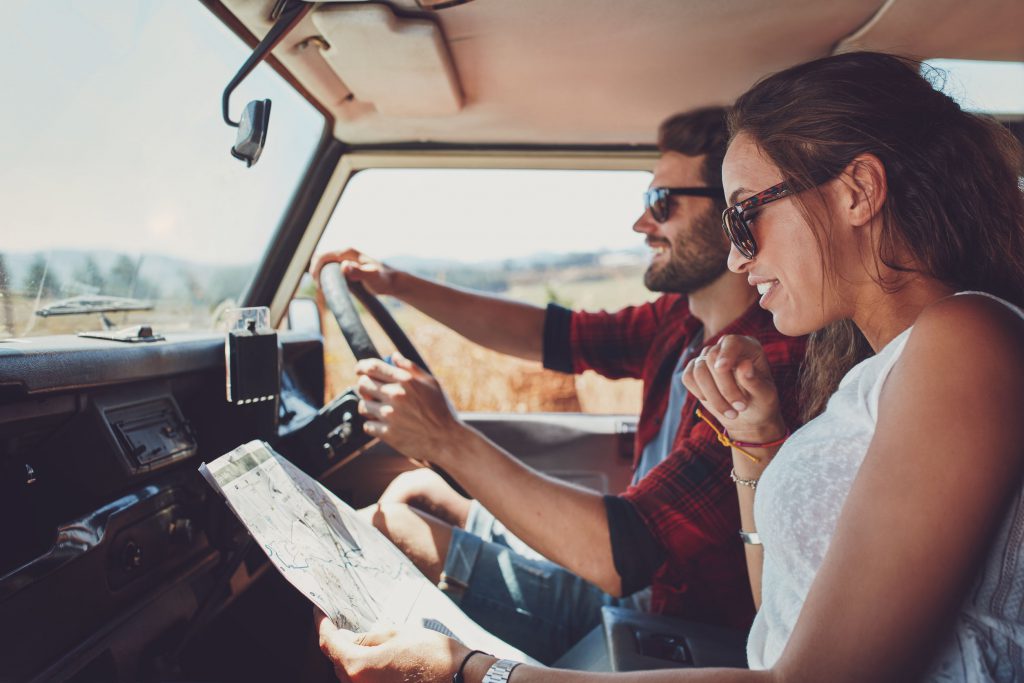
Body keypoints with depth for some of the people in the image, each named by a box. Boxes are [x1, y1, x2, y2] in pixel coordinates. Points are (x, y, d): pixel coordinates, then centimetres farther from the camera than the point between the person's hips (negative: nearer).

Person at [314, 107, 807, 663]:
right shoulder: (681, 321, -3)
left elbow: (619, 557, -35)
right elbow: (551, 335, 5)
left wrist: (448, 440, -33)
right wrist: (397, 283, 1)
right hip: (626, 582, 8)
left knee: (386, 522, -4)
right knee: (416, 489, 13)